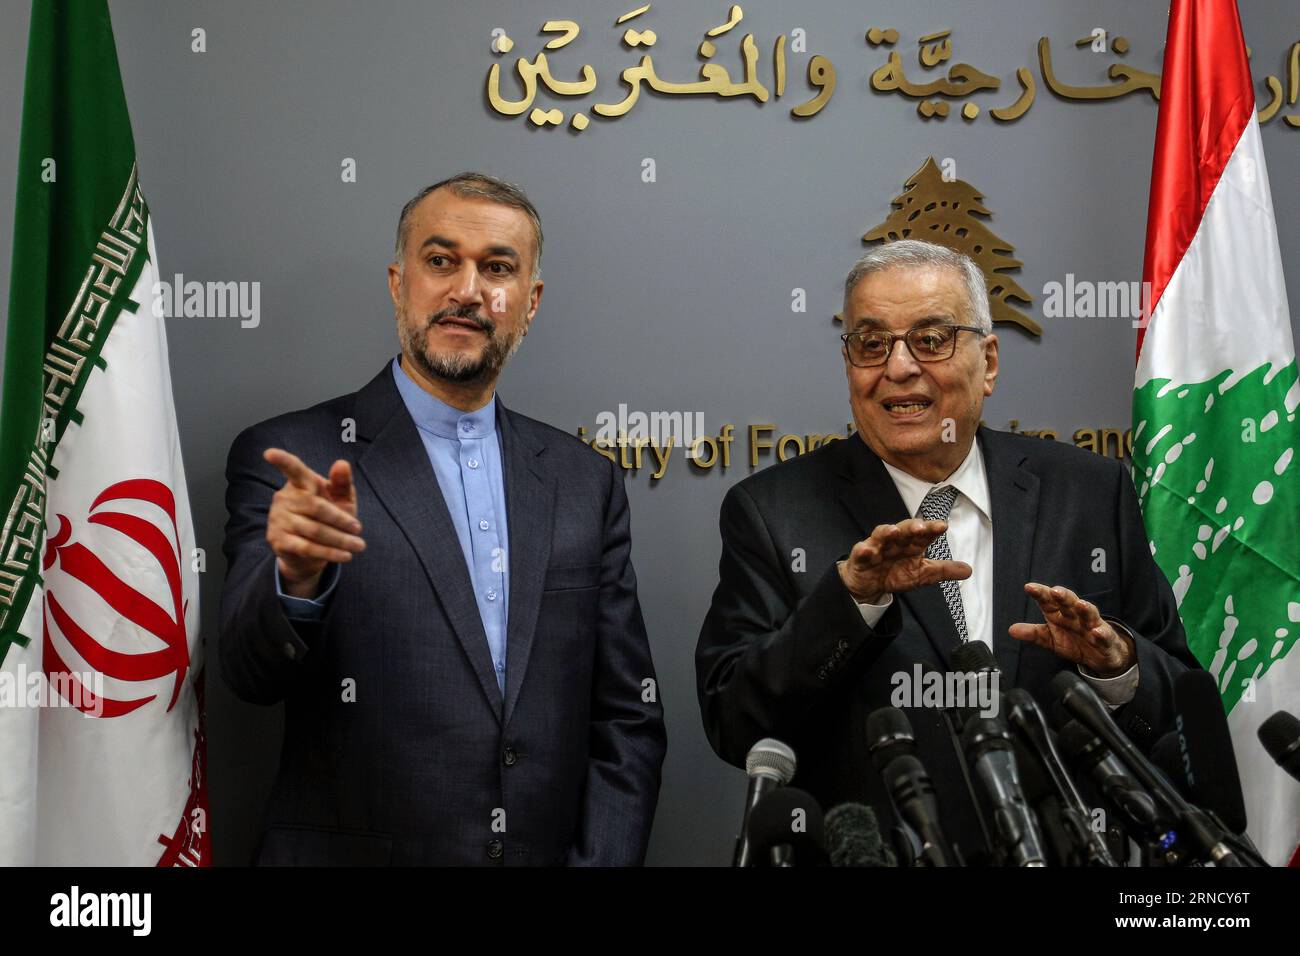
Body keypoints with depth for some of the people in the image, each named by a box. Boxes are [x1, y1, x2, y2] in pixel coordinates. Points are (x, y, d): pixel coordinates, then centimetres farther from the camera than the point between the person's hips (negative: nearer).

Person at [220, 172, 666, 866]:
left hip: (550, 850, 3)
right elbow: (253, 673, -17)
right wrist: (298, 577, -36)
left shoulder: (585, 483, 3)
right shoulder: (287, 458, -6)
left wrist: (602, 860, -9)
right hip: (350, 849, -3)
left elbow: (628, 718, 4)